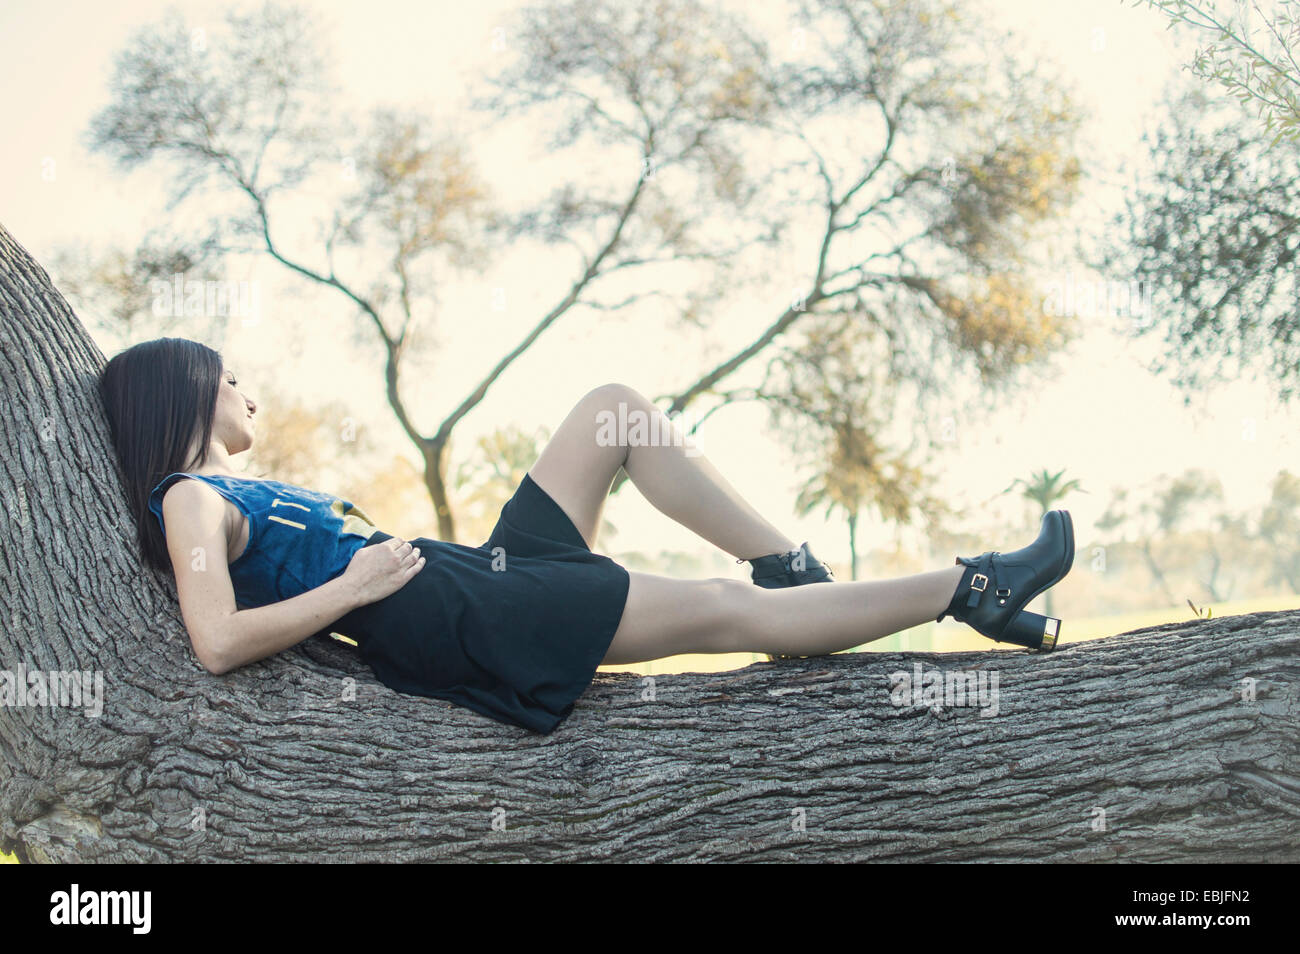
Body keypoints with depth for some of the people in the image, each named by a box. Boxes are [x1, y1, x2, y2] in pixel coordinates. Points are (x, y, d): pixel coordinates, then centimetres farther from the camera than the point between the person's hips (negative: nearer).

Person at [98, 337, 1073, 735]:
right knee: (723, 610, -15)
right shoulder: (193, 502, -4)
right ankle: (970, 588, -10)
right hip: (459, 622, -10)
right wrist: (356, 585, -16)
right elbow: (219, 642, -20)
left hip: (488, 572, 10)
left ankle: (798, 570, -1)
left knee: (616, 408, 5)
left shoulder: (240, 491, 23)